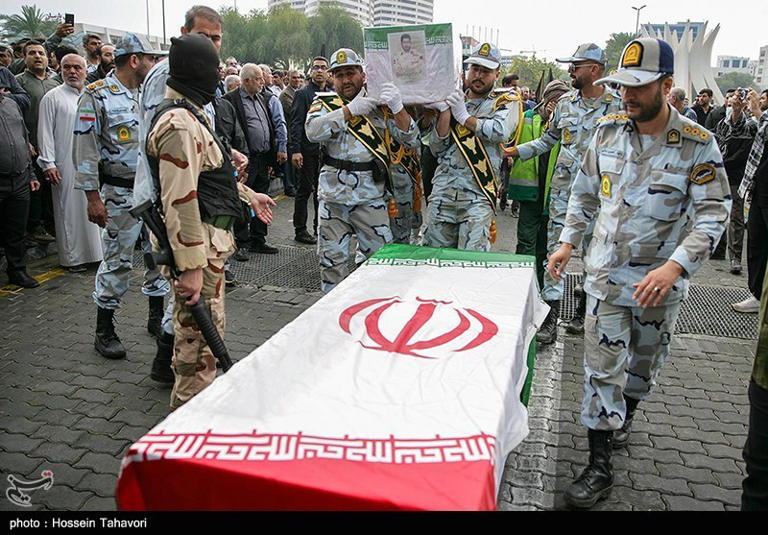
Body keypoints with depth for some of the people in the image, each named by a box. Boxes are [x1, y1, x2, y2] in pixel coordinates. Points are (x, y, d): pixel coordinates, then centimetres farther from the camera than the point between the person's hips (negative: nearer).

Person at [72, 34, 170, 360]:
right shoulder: (97, 96, -9)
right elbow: (85, 150, -12)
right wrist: (93, 197, -15)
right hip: (121, 194, -6)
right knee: (118, 261, 1)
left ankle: (157, 318, 27)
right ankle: (104, 331, 16)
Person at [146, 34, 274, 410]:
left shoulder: (190, 114, 15)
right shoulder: (179, 124, -21)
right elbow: (179, 201, -27)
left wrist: (247, 196, 31)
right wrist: (190, 266, -28)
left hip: (209, 240, 12)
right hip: (197, 247, -12)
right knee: (198, 338, 0)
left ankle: (194, 405, 44)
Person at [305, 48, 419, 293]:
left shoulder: (379, 103, 7)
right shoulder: (325, 102, 8)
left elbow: (411, 141, -1)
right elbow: (313, 132, -13)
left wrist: (398, 107, -16)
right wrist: (349, 110, -18)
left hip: (370, 197, -1)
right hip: (332, 195, 1)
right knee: (331, 259, 9)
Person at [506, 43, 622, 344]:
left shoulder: (618, 106, -3)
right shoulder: (565, 104, 10)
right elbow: (548, 139, 21)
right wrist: (517, 151, 10)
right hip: (563, 187, 3)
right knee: (555, 250, -2)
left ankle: (584, 311, 26)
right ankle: (551, 315, 3)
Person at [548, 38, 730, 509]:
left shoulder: (698, 145, -11)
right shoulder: (608, 131, -1)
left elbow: (713, 215, -15)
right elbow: (585, 192, 12)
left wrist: (674, 266, -29)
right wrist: (569, 241, 7)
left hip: (661, 280, -1)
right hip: (606, 273, 2)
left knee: (646, 361, 17)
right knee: (603, 365, 0)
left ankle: (625, 413, 48)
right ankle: (600, 468, 8)